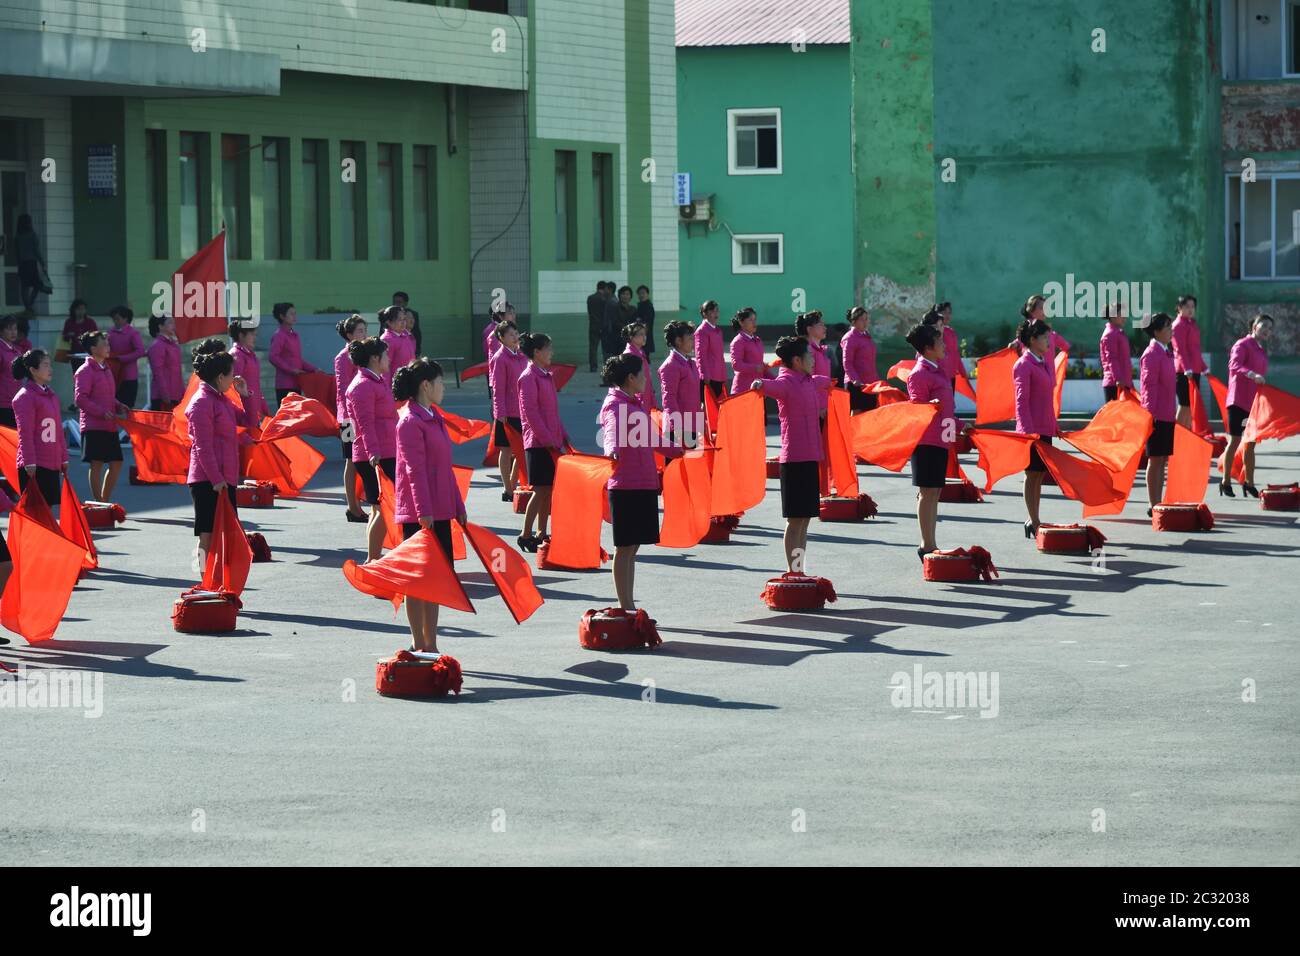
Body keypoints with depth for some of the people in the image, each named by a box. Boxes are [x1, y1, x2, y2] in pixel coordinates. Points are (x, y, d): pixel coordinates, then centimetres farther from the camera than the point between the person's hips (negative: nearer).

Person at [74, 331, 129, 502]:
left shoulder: (106, 369, 16)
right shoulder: (85, 371, -9)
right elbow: (80, 398, -16)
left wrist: (119, 406, 6)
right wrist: (102, 412, -21)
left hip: (110, 425, 8)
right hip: (93, 426, -8)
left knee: (115, 463, 7)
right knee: (96, 464, -5)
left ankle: (105, 501, 19)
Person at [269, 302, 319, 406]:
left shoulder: (295, 335, 16)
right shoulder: (279, 335, -7)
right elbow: (273, 357, -17)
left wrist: (314, 369, 13)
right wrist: (291, 369, -18)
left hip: (296, 384, 8)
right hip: (285, 385, -8)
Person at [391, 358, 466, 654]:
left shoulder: (435, 418, 15)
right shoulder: (410, 422, -13)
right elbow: (415, 470, -18)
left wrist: (458, 507, 19)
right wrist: (424, 512, -23)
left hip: (440, 512, 9)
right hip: (419, 515, -9)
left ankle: (430, 645, 15)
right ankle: (419, 645, 3)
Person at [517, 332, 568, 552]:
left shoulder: (546, 375, 15)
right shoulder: (529, 377, -11)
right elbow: (530, 412, -17)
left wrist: (562, 436, 14)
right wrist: (547, 439, -18)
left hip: (552, 441, 9)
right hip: (538, 442, -9)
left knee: (549, 488, 9)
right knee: (541, 489, -8)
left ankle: (541, 533, 15)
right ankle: (526, 535, -2)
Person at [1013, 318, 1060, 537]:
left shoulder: (1043, 363, 16)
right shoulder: (1024, 365, -10)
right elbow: (1021, 402, -15)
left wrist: (1054, 426, 20)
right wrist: (1028, 432, -21)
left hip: (1045, 429, 8)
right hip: (1032, 429, -8)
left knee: (1040, 476, 10)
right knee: (1032, 475, -4)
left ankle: (1034, 522, 15)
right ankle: (1034, 523, -3)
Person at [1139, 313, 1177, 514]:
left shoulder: (1165, 353, 16)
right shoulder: (1152, 354, -12)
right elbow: (1149, 386, -17)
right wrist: (1150, 413, -21)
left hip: (1168, 416, 9)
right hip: (1158, 416, -9)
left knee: (1162, 460, 10)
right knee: (1155, 460, -5)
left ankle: (1159, 504, 14)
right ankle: (1154, 506, -3)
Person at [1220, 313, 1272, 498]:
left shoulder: (1261, 350, 17)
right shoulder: (1242, 345, -9)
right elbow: (1234, 365, -25)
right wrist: (1252, 375, -40)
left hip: (1254, 401, 8)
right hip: (1239, 399, -8)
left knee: (1250, 442, 10)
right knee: (1235, 440, -5)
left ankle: (1249, 483, 15)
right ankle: (1226, 481, 2)